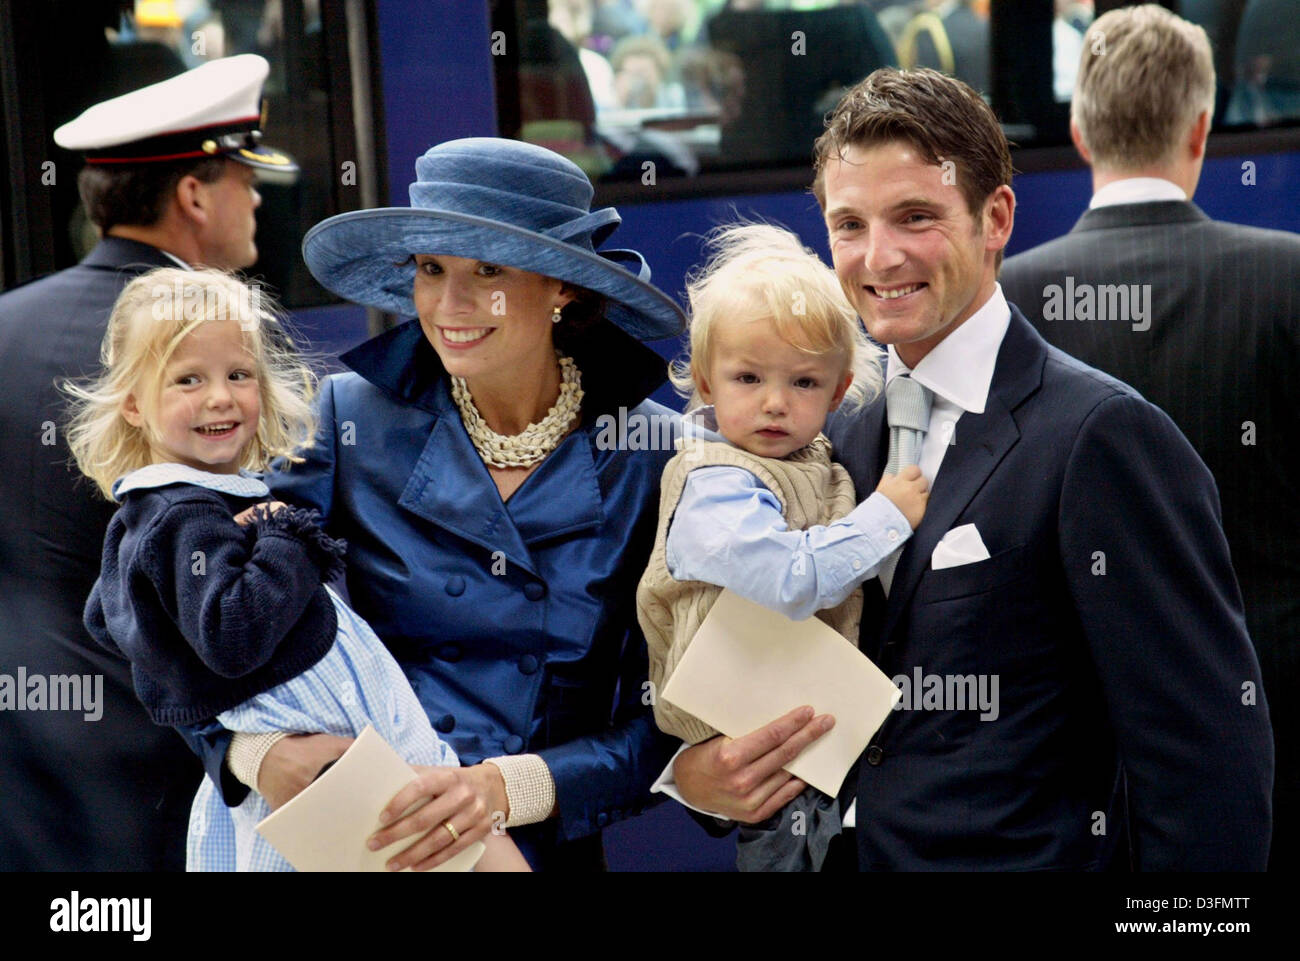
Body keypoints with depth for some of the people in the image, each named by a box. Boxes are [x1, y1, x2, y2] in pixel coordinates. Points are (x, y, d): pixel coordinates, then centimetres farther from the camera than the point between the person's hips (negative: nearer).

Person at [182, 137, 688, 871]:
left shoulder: (654, 460, 0)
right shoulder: (350, 420, 1)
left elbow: (664, 721, 0)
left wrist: (508, 788, -16)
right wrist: (256, 750, -17)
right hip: (351, 839, 1)